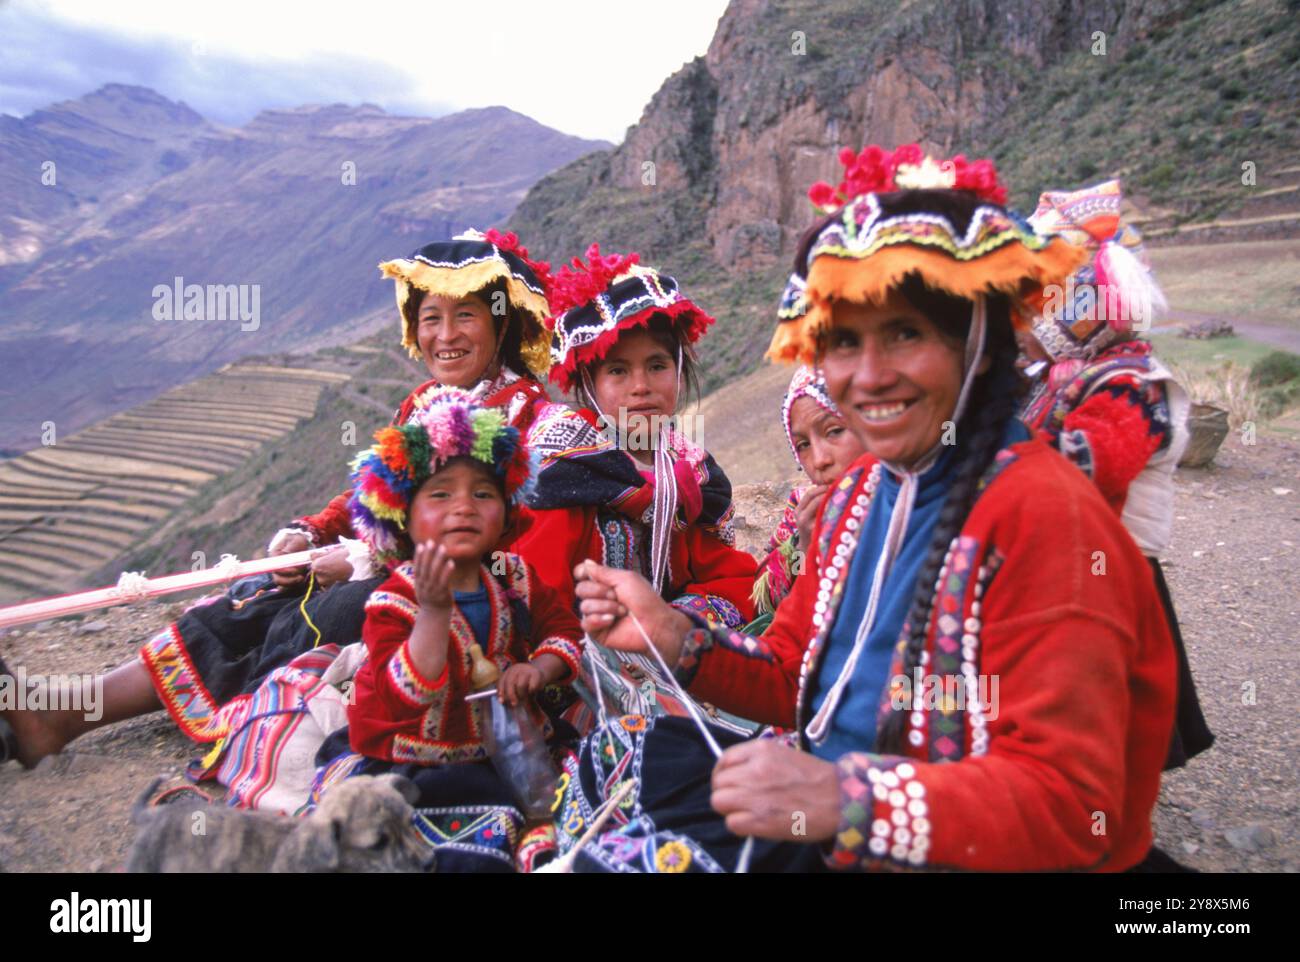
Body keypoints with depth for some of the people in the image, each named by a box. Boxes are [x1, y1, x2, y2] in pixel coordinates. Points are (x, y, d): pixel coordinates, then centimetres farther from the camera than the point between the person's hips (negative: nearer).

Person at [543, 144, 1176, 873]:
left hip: (955, 849, -7)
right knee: (618, 755, 5)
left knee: (620, 857, -13)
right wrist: (677, 639, -7)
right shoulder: (861, 492, 4)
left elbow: (1071, 804, -23)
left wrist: (845, 801, -35)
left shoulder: (1043, 513, -22)